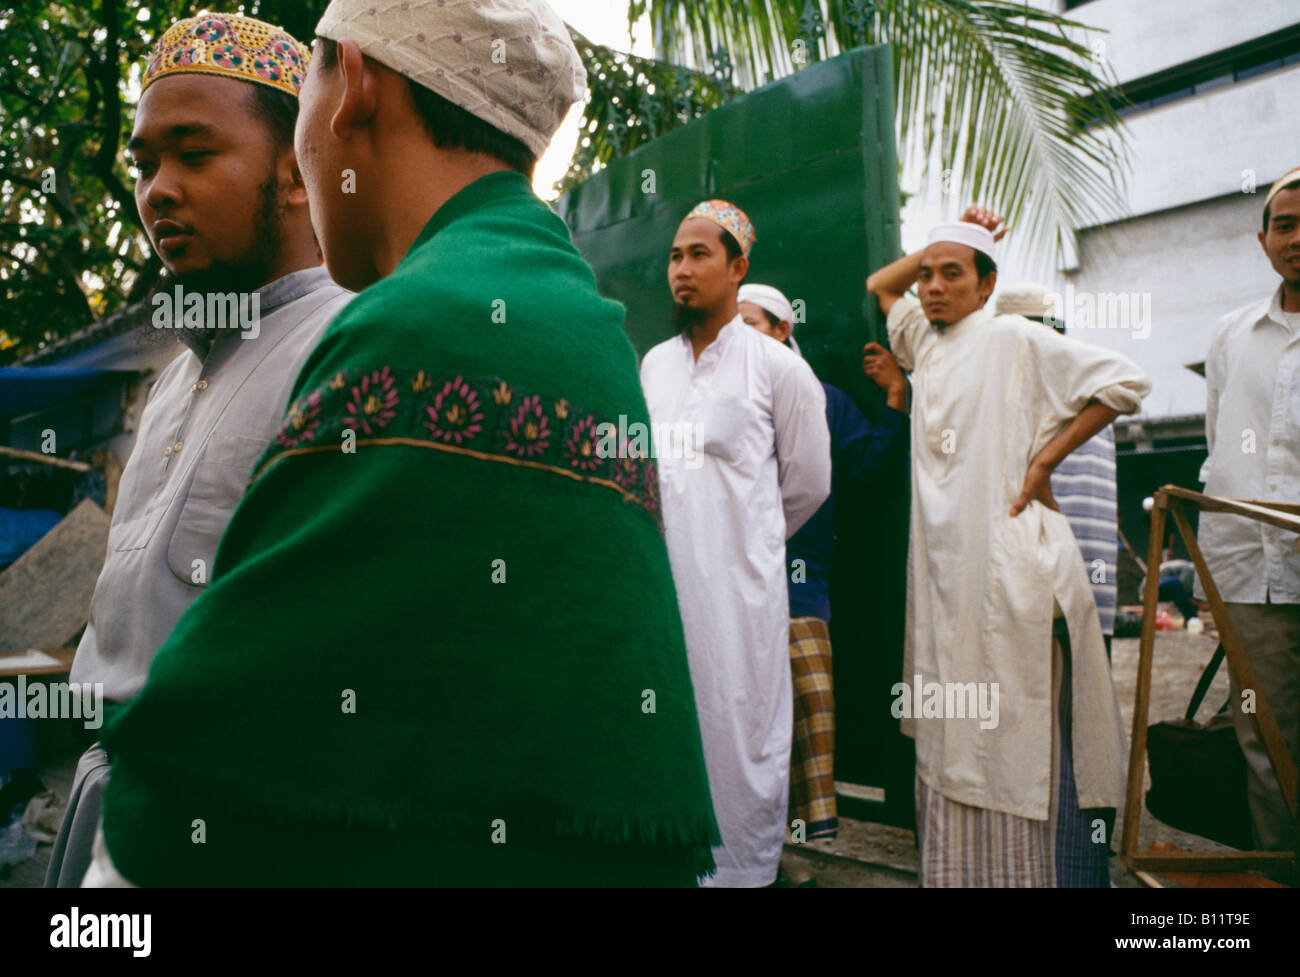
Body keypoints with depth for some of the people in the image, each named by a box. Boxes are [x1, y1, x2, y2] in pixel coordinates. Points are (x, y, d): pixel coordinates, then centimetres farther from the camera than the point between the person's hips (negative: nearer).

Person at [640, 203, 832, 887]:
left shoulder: (778, 367, -2)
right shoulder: (652, 364, 12)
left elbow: (808, 483, 5)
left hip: (738, 585, -4)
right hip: (660, 579, 4)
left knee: (743, 734, 2)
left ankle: (748, 869, 18)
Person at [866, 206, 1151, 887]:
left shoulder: (1014, 337, 0)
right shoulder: (925, 343, 17)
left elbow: (1125, 382, -4)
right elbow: (879, 286, 32)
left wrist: (1044, 459, -6)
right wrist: (946, 241, 18)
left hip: (1006, 556, -6)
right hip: (940, 561, 6)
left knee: (1016, 729, -4)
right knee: (951, 735, 8)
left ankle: (1027, 866, 5)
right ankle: (956, 868, 17)